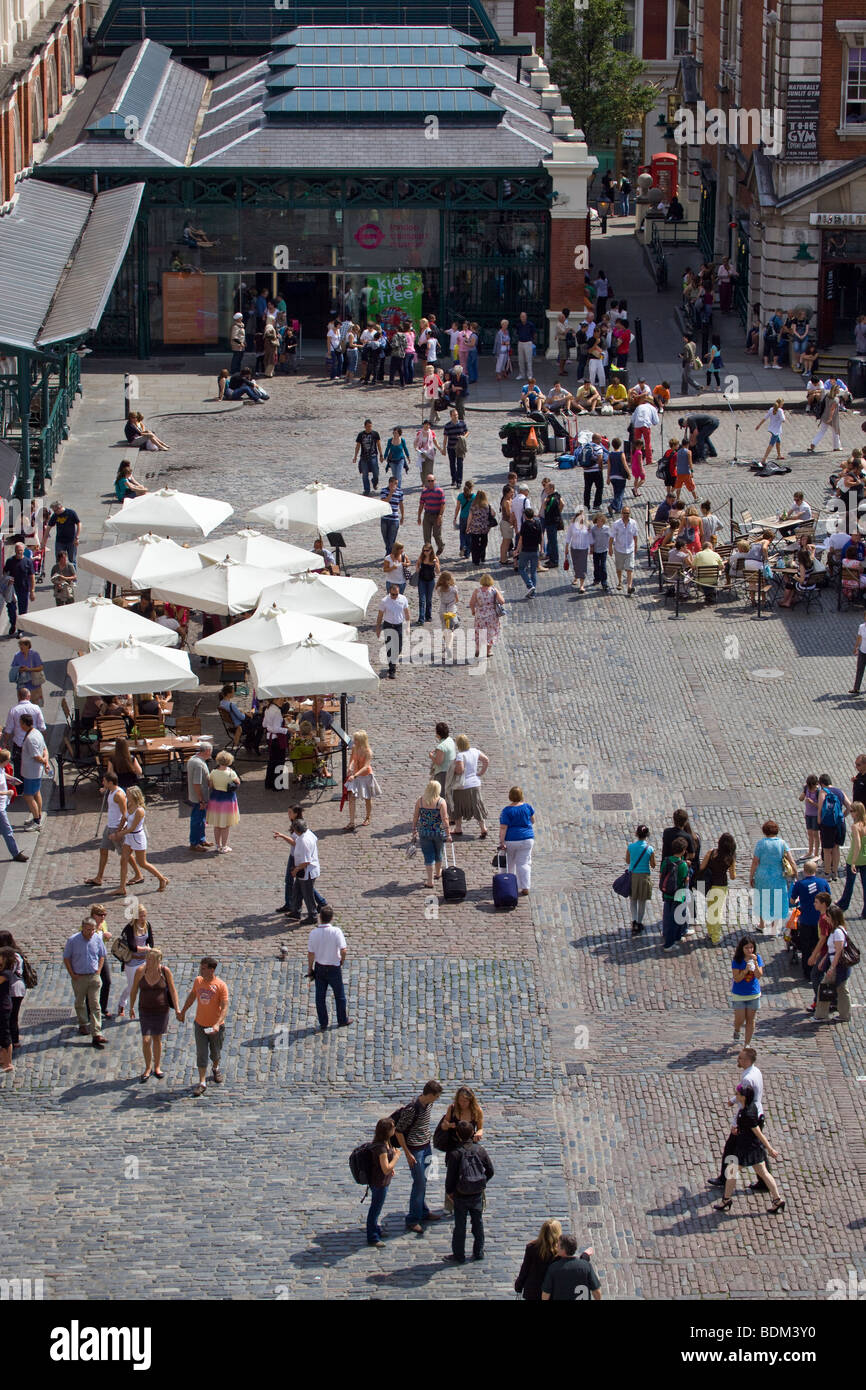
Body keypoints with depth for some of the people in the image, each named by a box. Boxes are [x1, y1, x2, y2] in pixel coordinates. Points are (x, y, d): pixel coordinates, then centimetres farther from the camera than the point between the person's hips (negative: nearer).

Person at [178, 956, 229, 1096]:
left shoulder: (221, 985, -17)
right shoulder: (198, 981, -3)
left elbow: (225, 1007, -20)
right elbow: (192, 996, 15)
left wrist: (217, 1024, -32)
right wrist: (183, 1012, 21)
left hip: (216, 1026, -2)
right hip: (200, 1024, 2)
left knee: (215, 1053, 16)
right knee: (201, 1054, -2)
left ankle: (216, 1069, 47)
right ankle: (202, 1083, 1)